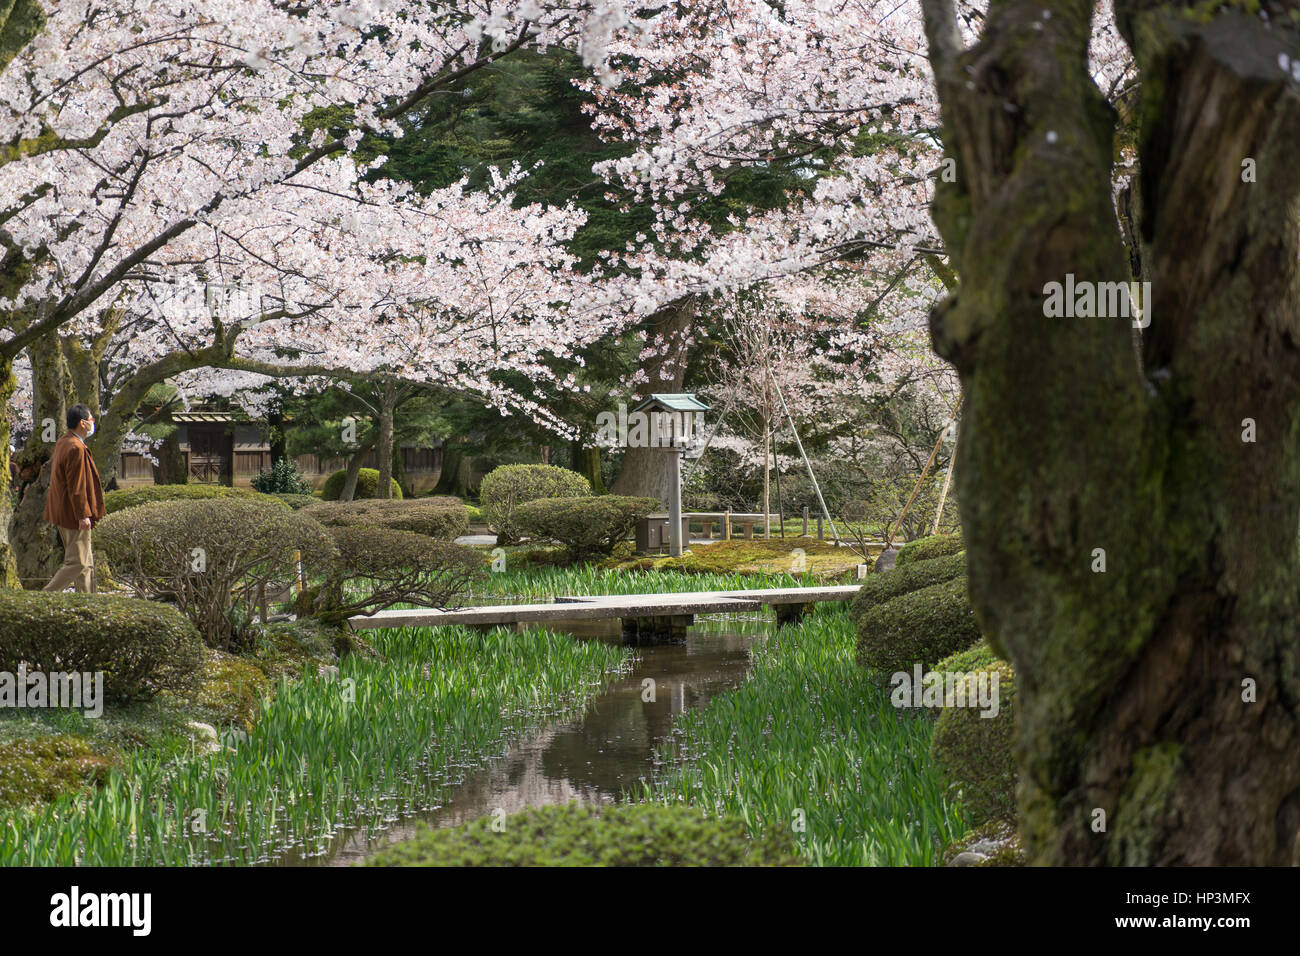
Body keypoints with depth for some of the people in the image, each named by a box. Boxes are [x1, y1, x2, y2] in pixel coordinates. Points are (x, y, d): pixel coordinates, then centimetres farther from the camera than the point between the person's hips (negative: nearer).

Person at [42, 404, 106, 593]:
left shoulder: (62, 443, 12)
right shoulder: (76, 449, -20)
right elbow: (77, 486, -22)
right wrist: (83, 515, -20)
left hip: (61, 512, 11)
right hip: (73, 515, -11)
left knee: (87, 562, 14)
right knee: (77, 563, -6)